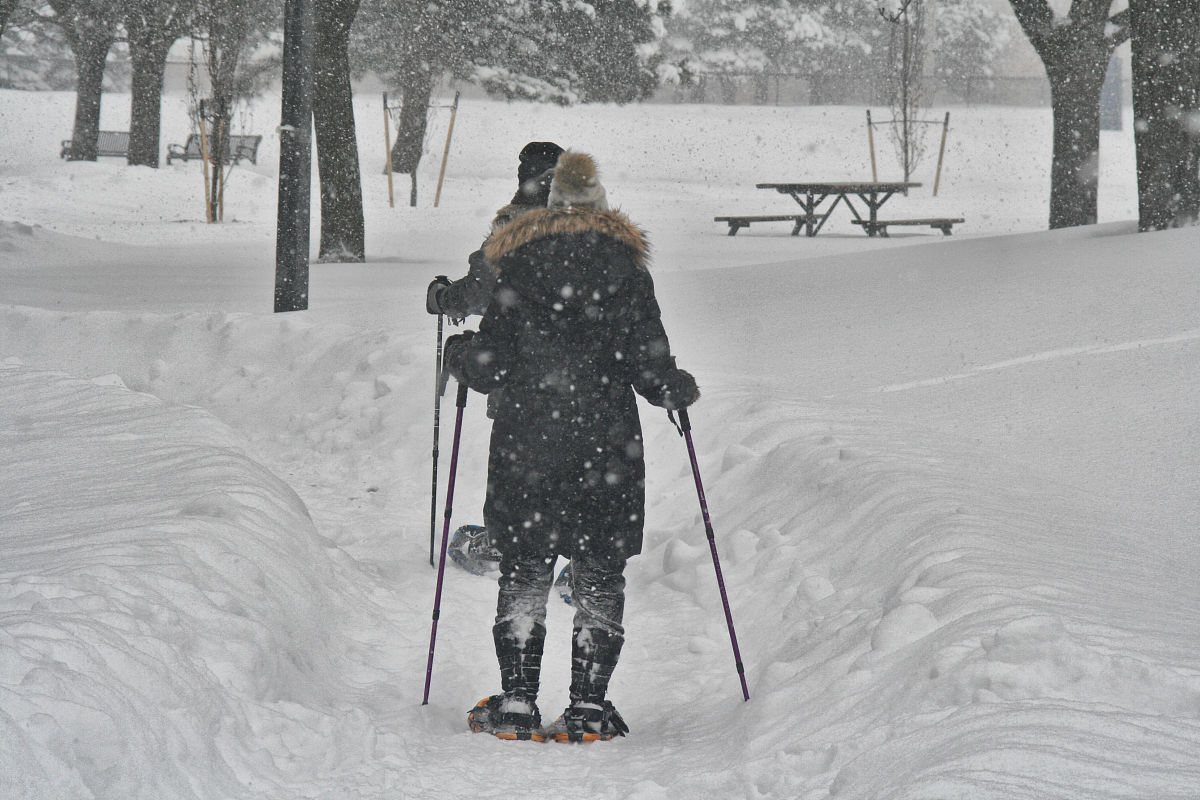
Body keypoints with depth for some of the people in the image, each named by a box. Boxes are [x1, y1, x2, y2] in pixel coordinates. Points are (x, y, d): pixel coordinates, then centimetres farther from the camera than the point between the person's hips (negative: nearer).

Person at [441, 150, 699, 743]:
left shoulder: (517, 260, 1)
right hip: (606, 443, 0)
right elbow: (647, 361, -2)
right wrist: (678, 390, 19)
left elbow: (492, 364, 0)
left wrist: (459, 354, 22)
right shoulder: (623, 262, 1)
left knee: (523, 570, 9)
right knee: (600, 575, 6)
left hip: (525, 441, 0)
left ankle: (516, 700, 6)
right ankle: (588, 705, 3)